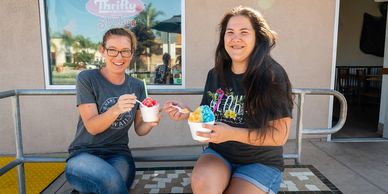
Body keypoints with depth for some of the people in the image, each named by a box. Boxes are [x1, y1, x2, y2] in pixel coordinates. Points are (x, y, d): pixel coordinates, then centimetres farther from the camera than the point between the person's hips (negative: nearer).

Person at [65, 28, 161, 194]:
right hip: (84, 153, -3)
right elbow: (92, 127, -12)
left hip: (118, 154, 3)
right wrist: (116, 109, -31)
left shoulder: (137, 86, 5)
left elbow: (139, 129, 7)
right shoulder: (87, 79, -6)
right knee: (112, 180, -34)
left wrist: (150, 123, -16)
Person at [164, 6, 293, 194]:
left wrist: (232, 134, -27)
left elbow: (280, 135, -15)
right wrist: (187, 113, -10)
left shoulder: (273, 77, -14)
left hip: (261, 162, -2)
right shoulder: (215, 74, 0)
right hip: (219, 154, 3)